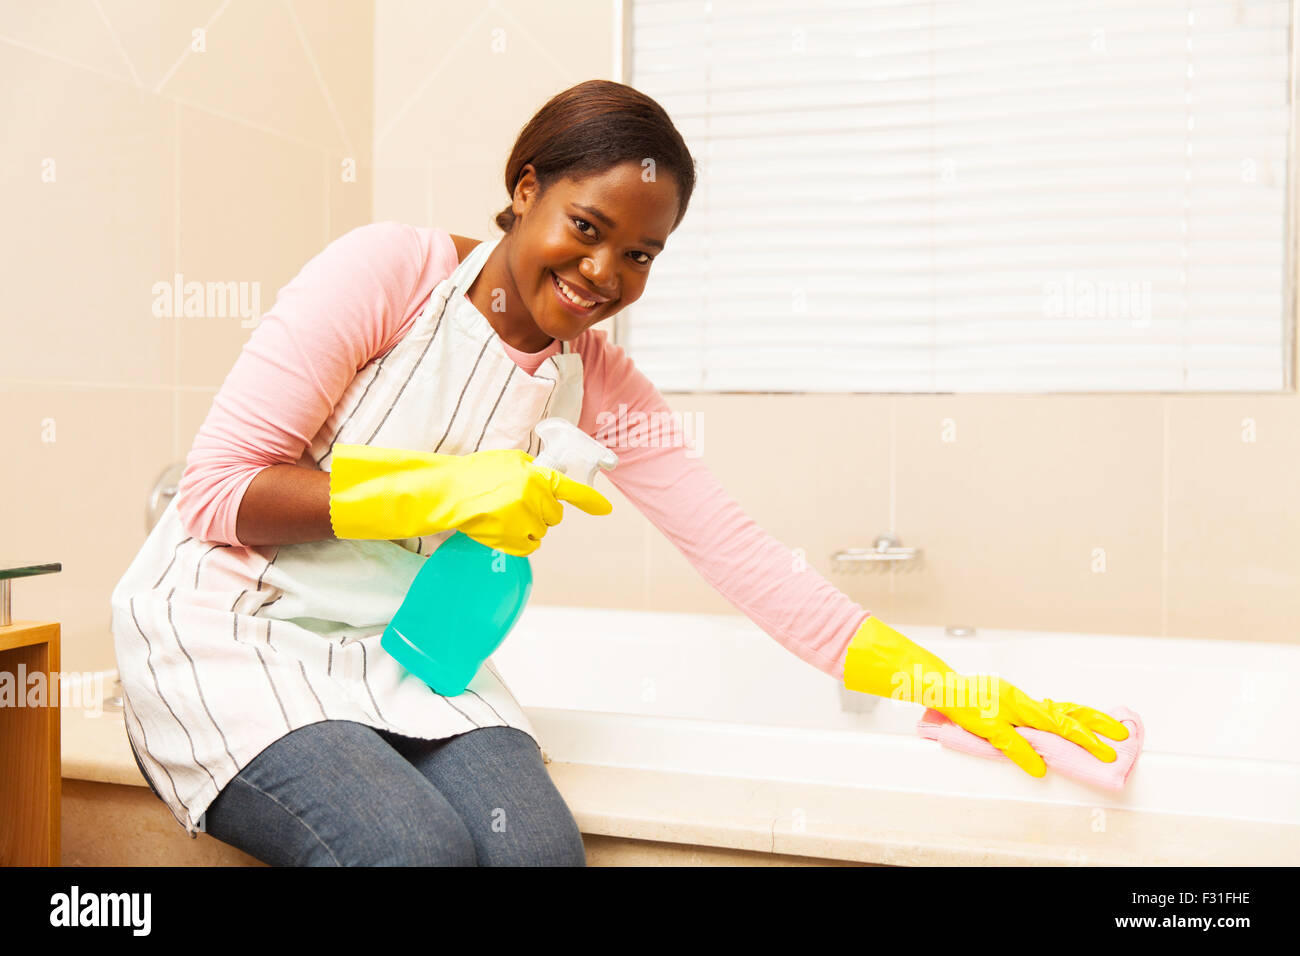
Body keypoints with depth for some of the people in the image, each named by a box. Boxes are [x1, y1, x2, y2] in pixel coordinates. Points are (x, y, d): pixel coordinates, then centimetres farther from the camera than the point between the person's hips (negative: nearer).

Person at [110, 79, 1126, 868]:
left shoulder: (599, 380, 0)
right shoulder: (391, 271, -13)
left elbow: (740, 551, -5)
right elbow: (219, 490, -14)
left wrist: (956, 689, -11)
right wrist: (443, 492, -25)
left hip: (399, 652, 4)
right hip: (226, 631, -3)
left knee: (540, 848, -23)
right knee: (420, 848, -28)